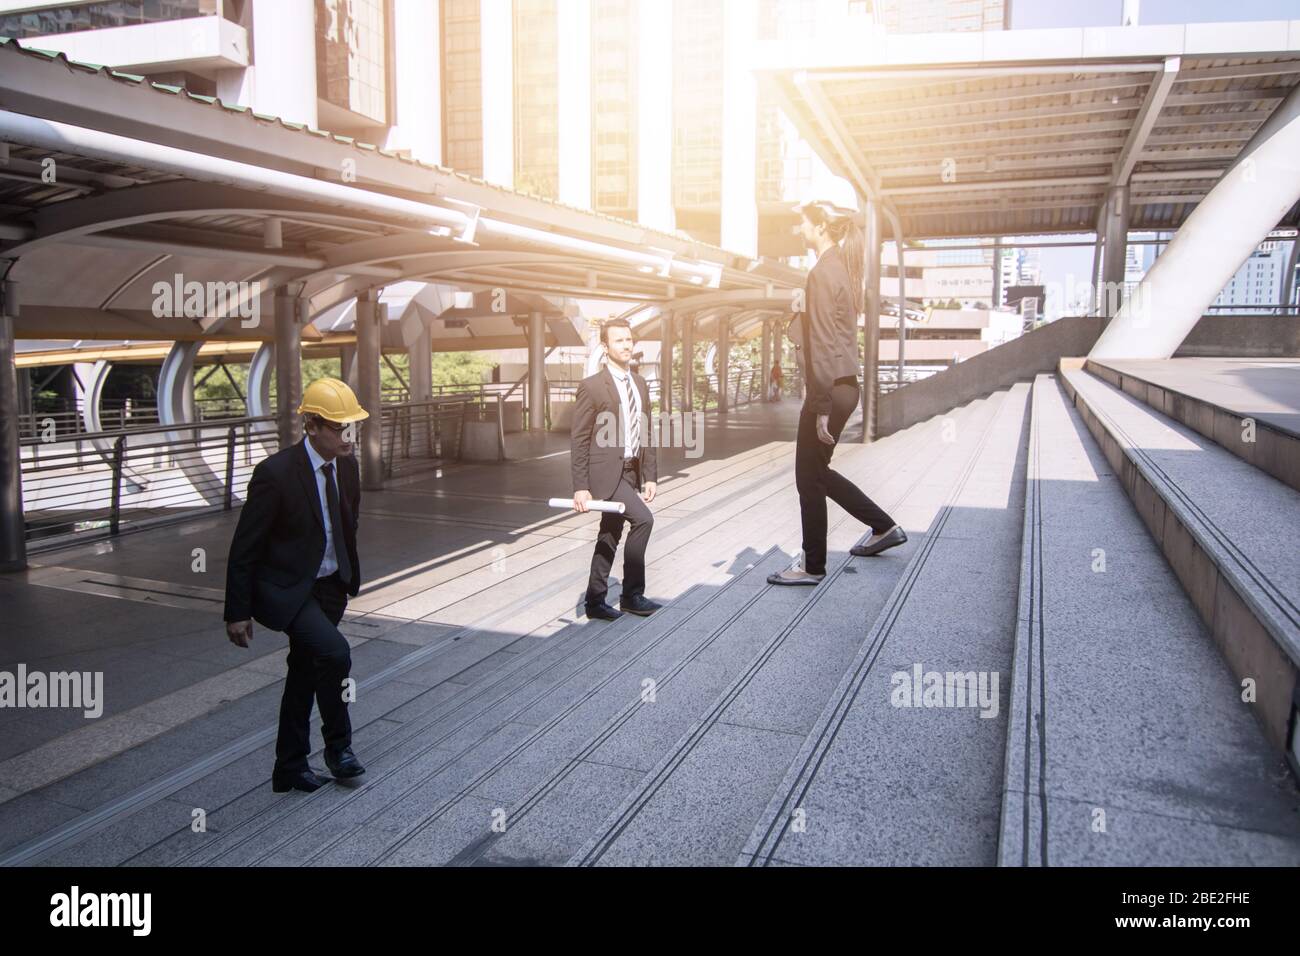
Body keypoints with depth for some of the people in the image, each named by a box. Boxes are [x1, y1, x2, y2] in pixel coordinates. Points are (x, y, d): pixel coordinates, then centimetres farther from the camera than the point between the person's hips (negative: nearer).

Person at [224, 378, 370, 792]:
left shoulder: (347, 466, -1)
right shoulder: (275, 473, -21)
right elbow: (244, 547, -15)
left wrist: (351, 579, 19)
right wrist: (237, 612, -13)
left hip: (329, 586, 7)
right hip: (284, 587, -7)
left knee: (305, 672, 16)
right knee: (334, 652, -25)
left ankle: (290, 768, 30)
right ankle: (338, 744, -3)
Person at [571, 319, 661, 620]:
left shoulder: (639, 384, 11)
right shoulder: (591, 386, -10)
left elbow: (645, 435, 15)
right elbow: (579, 440, -11)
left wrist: (650, 476, 9)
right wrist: (580, 487, -15)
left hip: (631, 472, 7)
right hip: (606, 472, -7)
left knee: (610, 536, 13)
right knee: (643, 519, -21)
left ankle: (595, 601, 25)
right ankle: (632, 595, -7)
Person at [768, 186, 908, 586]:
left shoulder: (822, 274, -16)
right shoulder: (841, 268, 12)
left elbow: (823, 347, -19)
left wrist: (821, 408, -18)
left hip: (829, 389, -9)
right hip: (844, 385, 9)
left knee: (809, 476, 3)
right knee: (817, 470, 21)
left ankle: (812, 566, 16)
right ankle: (884, 527, 29)